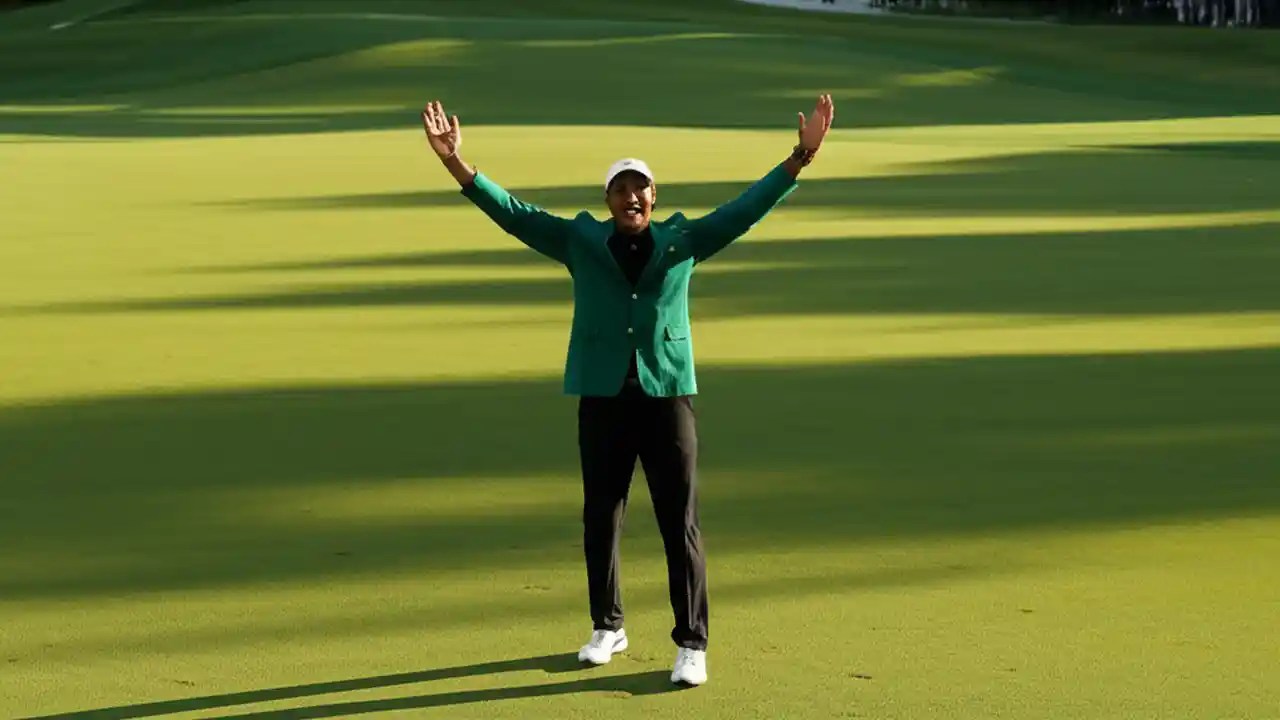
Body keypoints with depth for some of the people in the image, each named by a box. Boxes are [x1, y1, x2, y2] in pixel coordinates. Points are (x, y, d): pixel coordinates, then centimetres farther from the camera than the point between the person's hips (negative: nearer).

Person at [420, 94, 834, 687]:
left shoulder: (682, 241, 3)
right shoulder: (581, 241, 3)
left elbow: (746, 210, -2)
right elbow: (512, 212, -3)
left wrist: (800, 158, -12)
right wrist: (457, 164, -13)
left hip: (667, 396, -1)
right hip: (602, 399, 1)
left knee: (680, 524, -1)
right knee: (600, 519, 11)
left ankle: (691, 644, 5)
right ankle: (606, 628, 28)